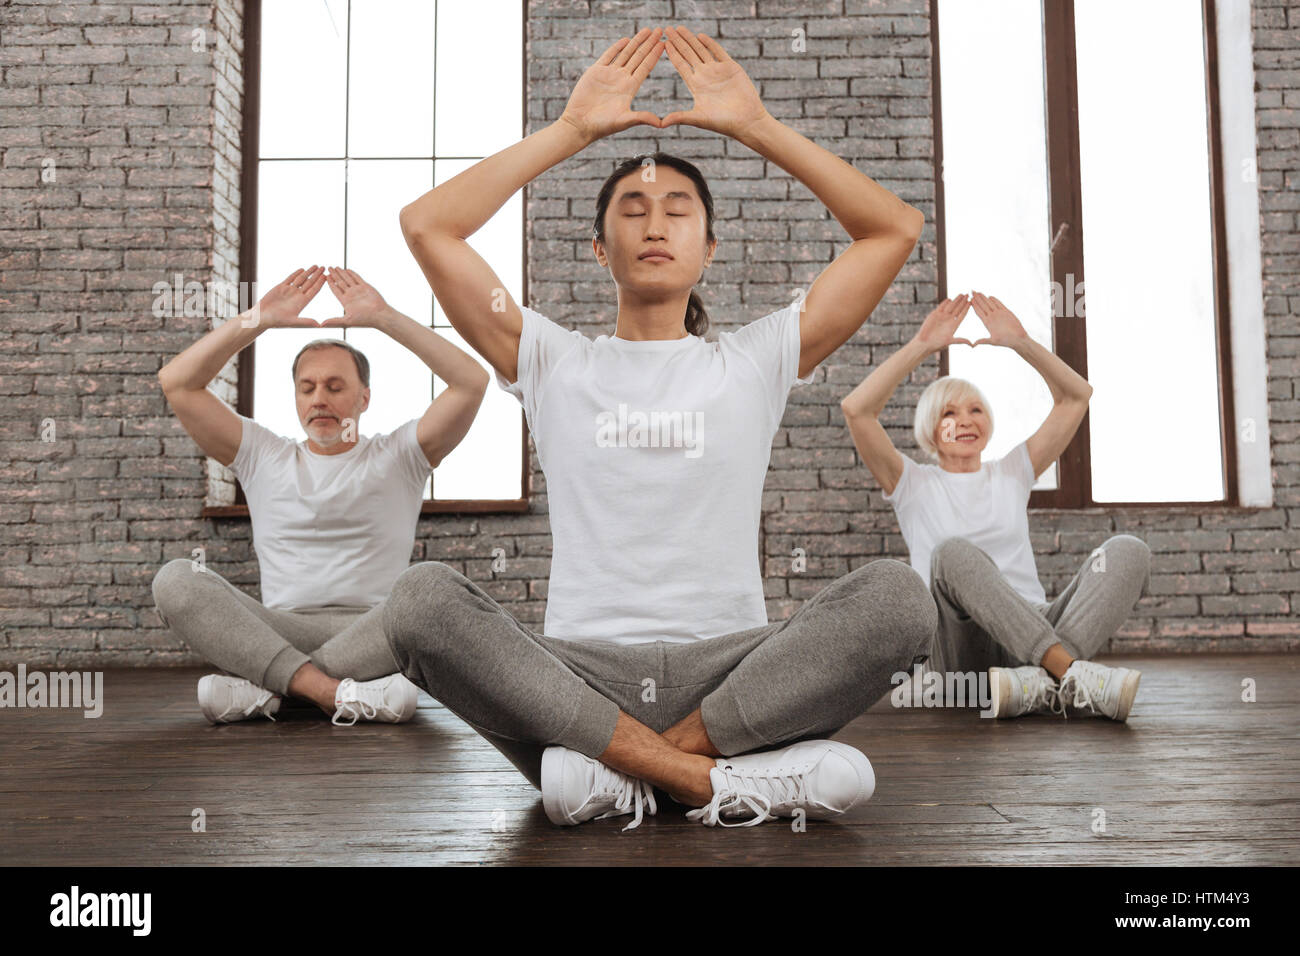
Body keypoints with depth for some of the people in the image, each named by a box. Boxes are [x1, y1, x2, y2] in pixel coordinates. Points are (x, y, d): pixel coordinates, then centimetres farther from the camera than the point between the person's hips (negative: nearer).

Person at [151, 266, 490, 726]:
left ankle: (260, 686, -32)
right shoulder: (263, 456, 21)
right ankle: (338, 693, -40)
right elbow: (176, 383, 12)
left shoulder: (398, 456, 15)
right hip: (278, 630, 2)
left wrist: (384, 318, 0)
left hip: (370, 632, -1)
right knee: (175, 579, -25)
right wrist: (258, 320, 7)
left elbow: (471, 381, 1)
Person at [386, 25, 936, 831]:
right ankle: (714, 778, -29)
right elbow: (427, 226, 6)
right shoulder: (555, 363, 14)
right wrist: (572, 129, 6)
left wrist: (756, 126, 7)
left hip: (729, 667, 1)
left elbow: (896, 229, 9)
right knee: (423, 599, -29)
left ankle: (619, 770, -23)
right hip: (579, 670, 0)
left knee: (897, 595, -27)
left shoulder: (755, 361, 13)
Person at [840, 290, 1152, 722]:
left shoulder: (1012, 473, 22)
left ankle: (1046, 682, -41)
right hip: (963, 651, -3)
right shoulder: (913, 484, 13)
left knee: (1128, 550, -20)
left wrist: (1020, 342, 7)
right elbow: (856, 410, -2)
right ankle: (1073, 674, -46)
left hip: (1037, 632, 4)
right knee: (953, 553, -35)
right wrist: (921, 345, 0)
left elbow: (1076, 396, 18)